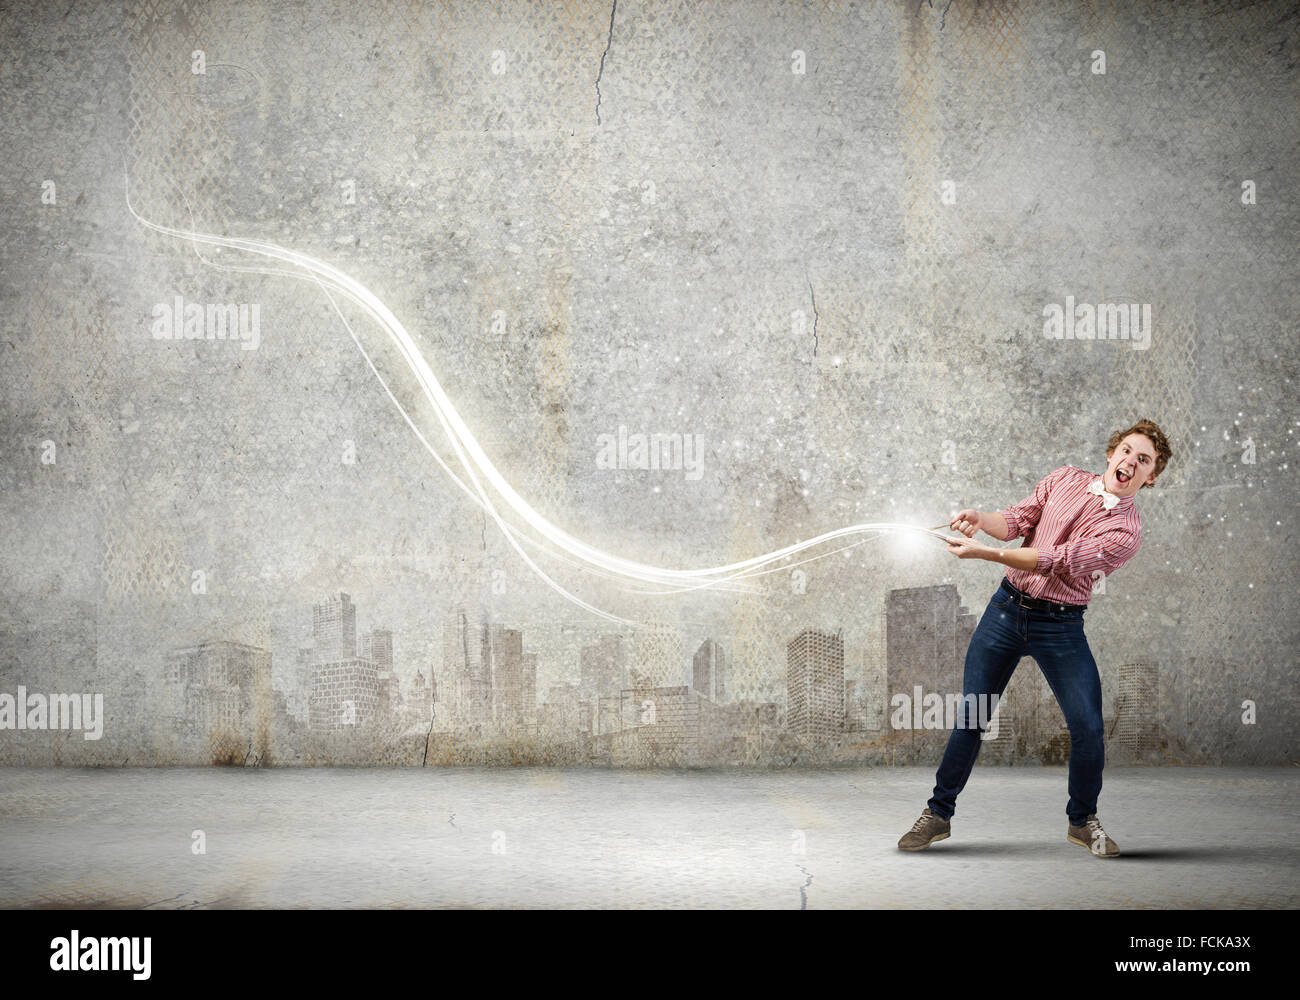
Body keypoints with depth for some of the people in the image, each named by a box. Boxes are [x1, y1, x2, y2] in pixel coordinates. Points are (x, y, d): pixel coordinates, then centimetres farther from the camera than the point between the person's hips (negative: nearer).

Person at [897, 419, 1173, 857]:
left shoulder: (1125, 531, -11)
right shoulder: (1065, 478, 4)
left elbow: (1055, 560, -20)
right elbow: (1017, 519, -2)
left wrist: (984, 552, -26)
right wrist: (980, 520, -25)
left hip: (1060, 627, -2)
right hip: (1008, 607, 2)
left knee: (1088, 728, -7)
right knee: (970, 716, 3)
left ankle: (1082, 820, 17)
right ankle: (938, 814, 16)